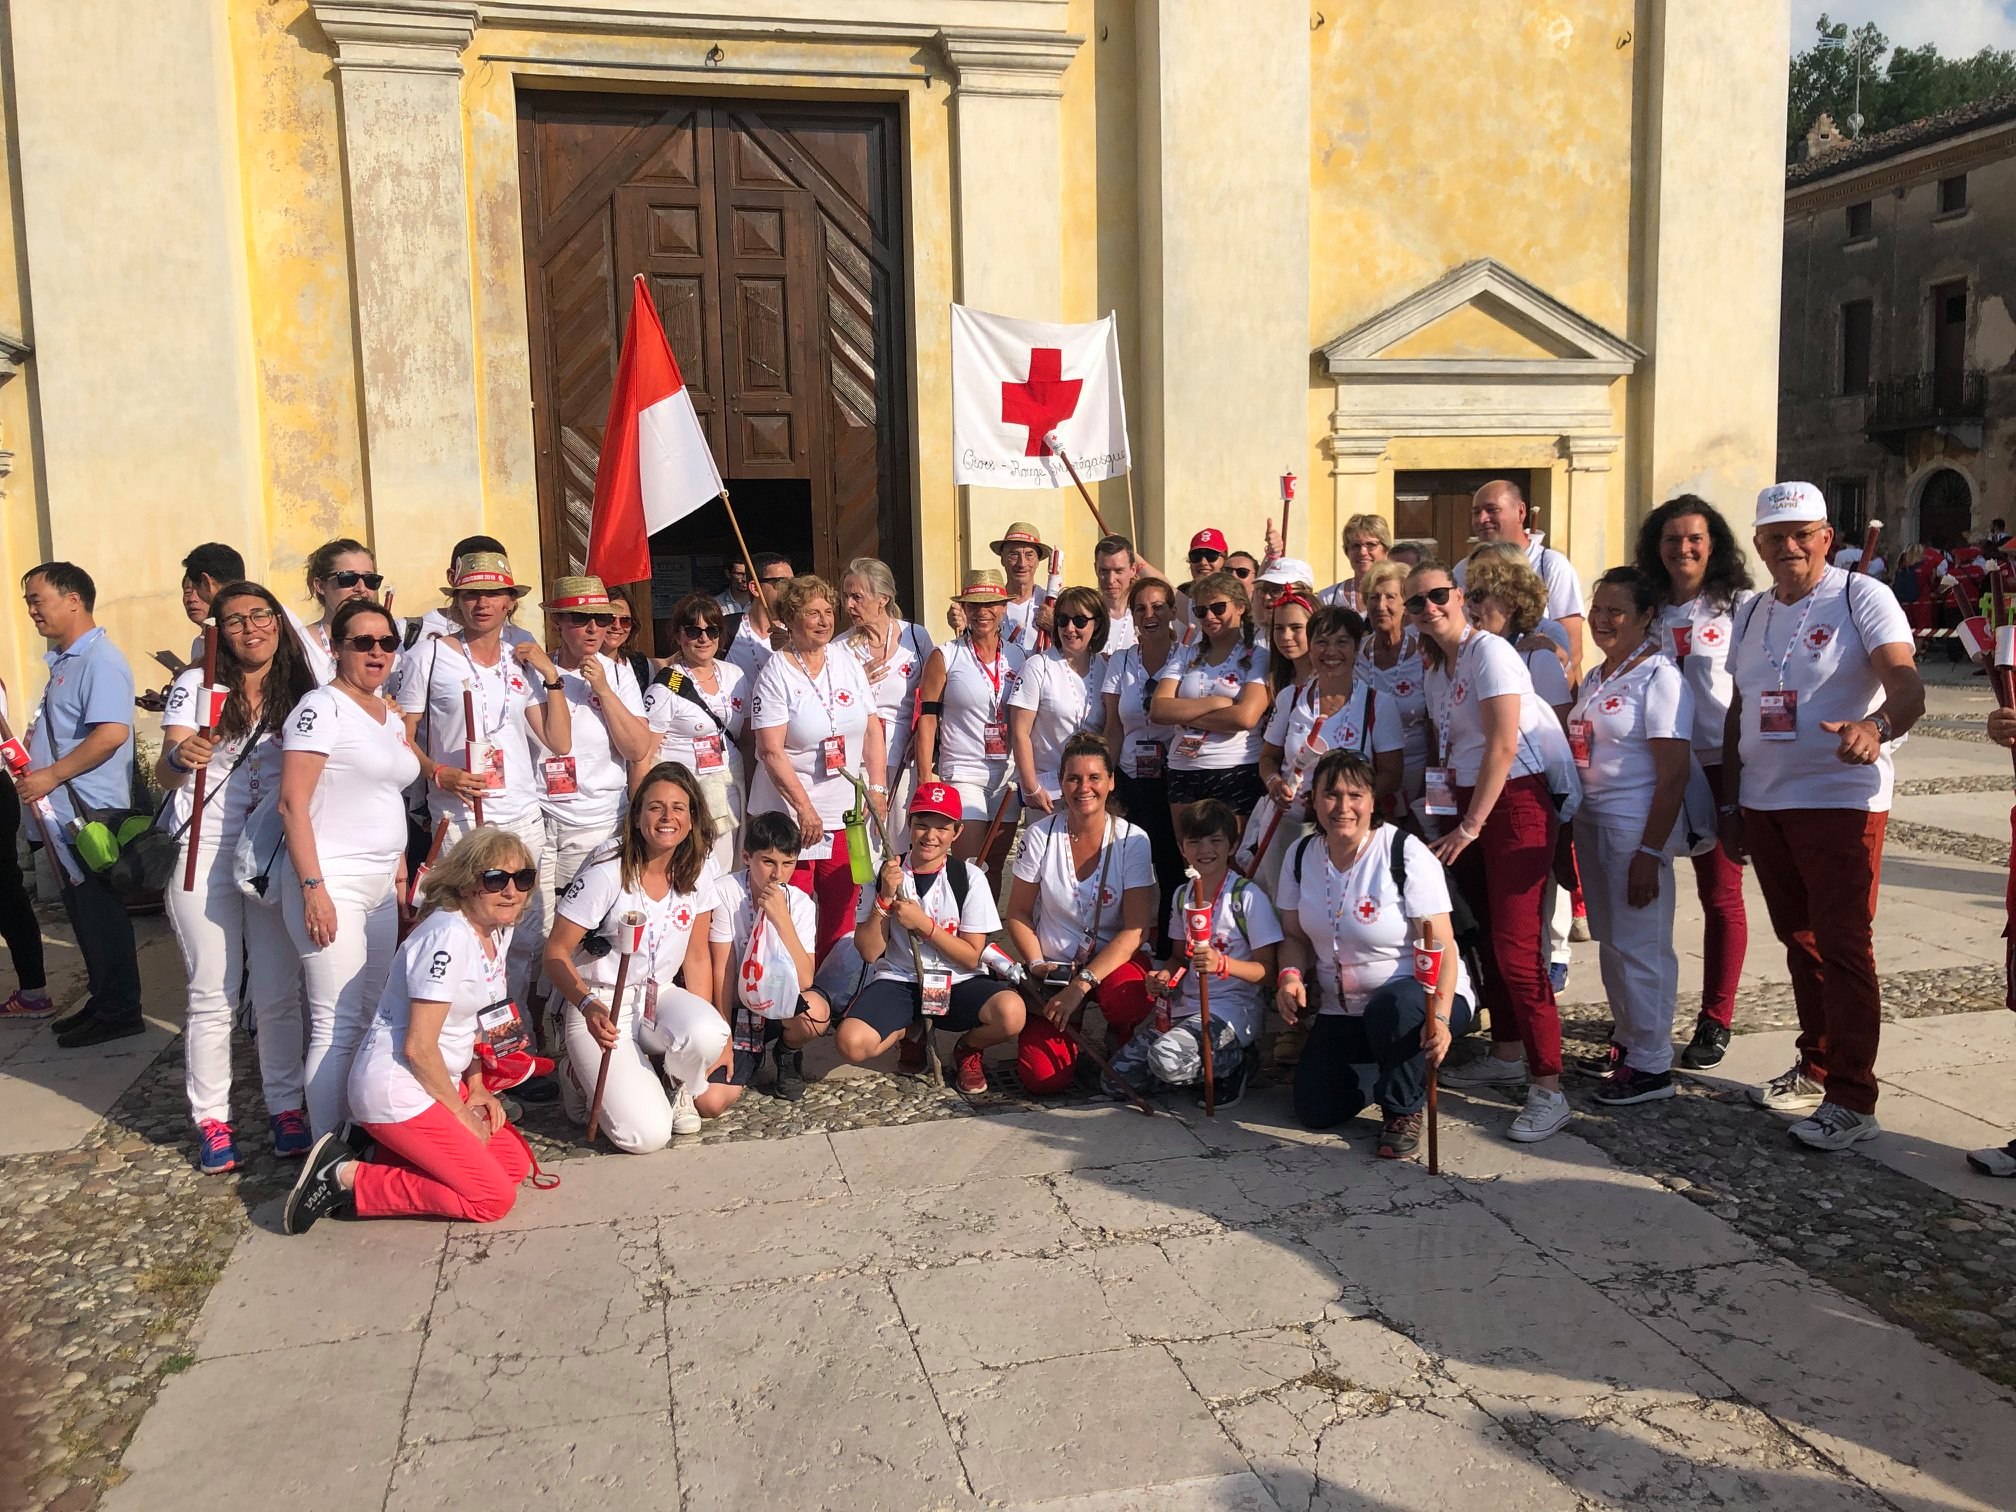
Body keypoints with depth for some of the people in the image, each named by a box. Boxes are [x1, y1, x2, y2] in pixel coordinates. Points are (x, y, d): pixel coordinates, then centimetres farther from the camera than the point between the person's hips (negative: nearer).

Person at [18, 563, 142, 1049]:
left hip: (90, 812, -9)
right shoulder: (64, 661, 16)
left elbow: (112, 733, -26)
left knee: (100, 912, -1)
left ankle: (118, 1012, 8)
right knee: (83, 910, 15)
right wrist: (27, 756, 8)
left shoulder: (99, 660, -15)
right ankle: (103, 1000, 26)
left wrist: (51, 775, -21)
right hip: (63, 812, 9)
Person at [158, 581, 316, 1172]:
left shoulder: (300, 693, 5)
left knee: (279, 993, 4)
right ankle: (211, 1118, 13)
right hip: (204, 857, -2)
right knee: (213, 995, 2)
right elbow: (164, 774, -8)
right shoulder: (197, 685, -2)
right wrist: (179, 758, -32)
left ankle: (286, 1107, 16)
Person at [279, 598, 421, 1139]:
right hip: (332, 883, -8)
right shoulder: (322, 708, -9)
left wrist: (400, 872, 19)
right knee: (339, 1023, -8)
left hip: (380, 886, 8)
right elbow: (293, 804, -14)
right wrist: (312, 888, -20)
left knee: (373, 1016, 11)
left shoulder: (391, 718, 16)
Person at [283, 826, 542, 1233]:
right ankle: (347, 1179, -3)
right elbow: (418, 1047, -23)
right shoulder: (448, 938, -24)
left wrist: (477, 1088, 6)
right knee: (494, 1198, -10)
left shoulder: (498, 931, 5)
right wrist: (461, 1113, -11)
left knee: (517, 1162, 7)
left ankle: (378, 1154, 11)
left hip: (439, 1081, 10)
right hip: (397, 1090, -10)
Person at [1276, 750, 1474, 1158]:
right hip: (1342, 1011, 5)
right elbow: (1295, 935, 9)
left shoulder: (1406, 854, -18)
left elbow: (1442, 949, -21)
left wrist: (1440, 1018, -36)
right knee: (1314, 1112, -7)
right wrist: (1291, 975, -14)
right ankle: (1390, 1071, 24)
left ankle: (1404, 1109, -10)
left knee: (1391, 1008, -40)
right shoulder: (1302, 855, -1)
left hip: (1417, 998, -5)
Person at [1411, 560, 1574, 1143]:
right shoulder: (1436, 667, 14)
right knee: (1490, 936, 14)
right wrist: (1438, 802, 6)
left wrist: (1471, 825, -17)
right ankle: (1506, 1055, 27)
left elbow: (1503, 745, -18)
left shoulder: (1489, 651, -12)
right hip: (1465, 807, 9)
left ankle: (1548, 1089, -8)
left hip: (1514, 804, -9)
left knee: (1517, 948, -13)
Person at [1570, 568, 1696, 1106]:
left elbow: (1673, 773, -16)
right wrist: (1570, 828, 12)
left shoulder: (1658, 677, -12)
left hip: (1636, 828, -8)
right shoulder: (1594, 678, 13)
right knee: (1610, 941, 14)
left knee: (1640, 944, -2)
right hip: (1590, 822, 8)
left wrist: (1650, 851, -20)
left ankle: (1652, 1065, 8)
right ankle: (1626, 1040, 28)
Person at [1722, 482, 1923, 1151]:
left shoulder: (1863, 599, -7)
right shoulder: (1752, 614, 12)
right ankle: (1816, 1067, 27)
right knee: (1798, 942, 15)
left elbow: (1908, 687, -20)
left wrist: (1876, 725, -42)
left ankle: (1852, 1098, 1)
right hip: (1765, 804, 6)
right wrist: (1729, 803, 14)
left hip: (1840, 801, -6)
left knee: (1842, 948, -5)